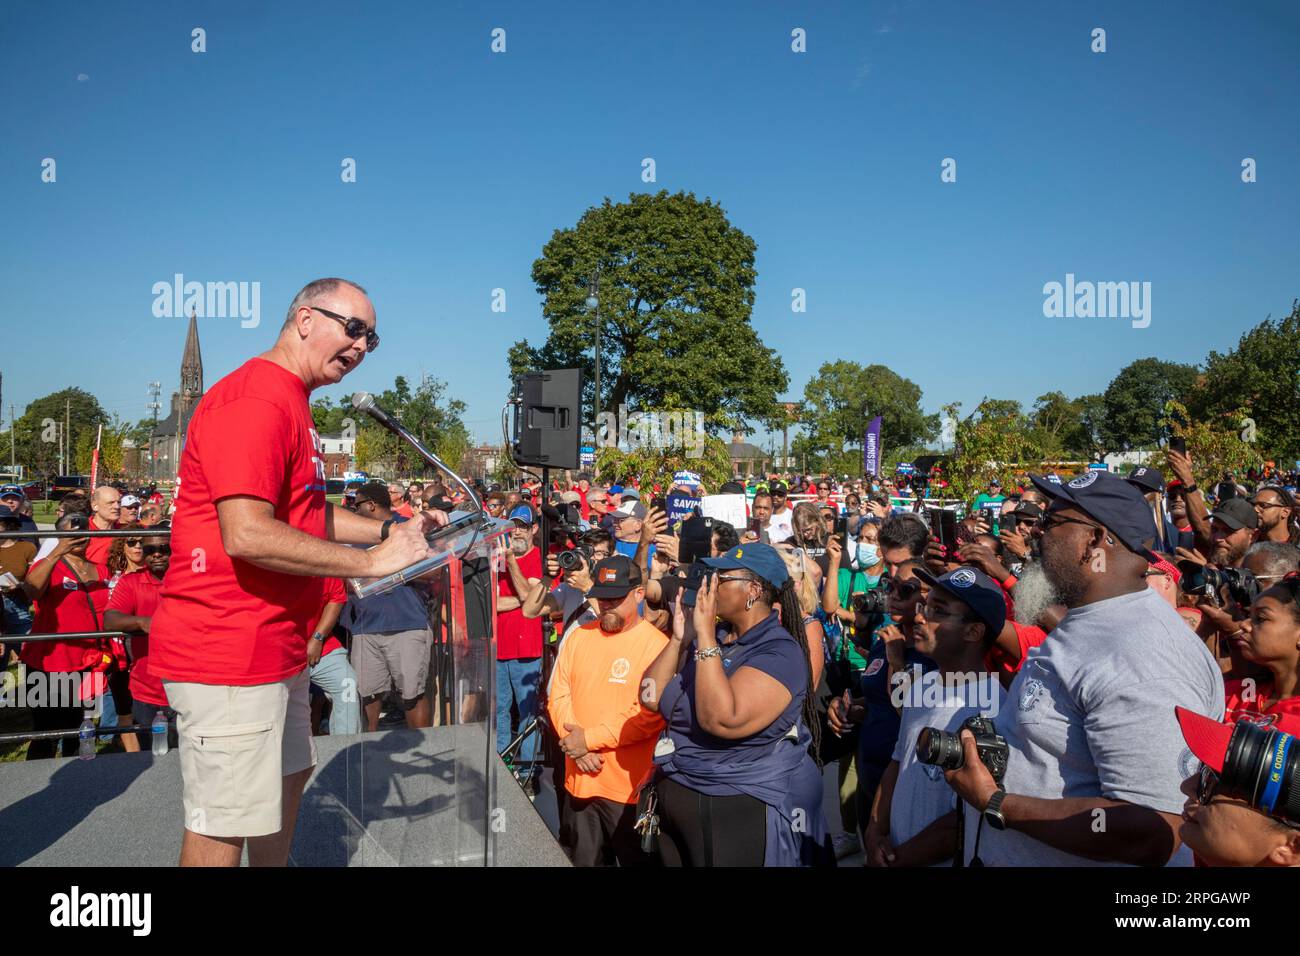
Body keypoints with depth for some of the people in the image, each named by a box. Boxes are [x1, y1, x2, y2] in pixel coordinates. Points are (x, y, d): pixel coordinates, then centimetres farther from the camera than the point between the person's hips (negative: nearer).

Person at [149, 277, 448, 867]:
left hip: (276, 648, 11)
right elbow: (246, 535, -28)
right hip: (229, 654, -11)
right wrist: (372, 560, -22)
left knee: (289, 777, 25)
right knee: (224, 829, 1)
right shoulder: (255, 401, -19)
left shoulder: (290, 403, 16)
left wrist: (391, 529, 11)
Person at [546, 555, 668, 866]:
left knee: (634, 860, 12)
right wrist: (575, 742, -10)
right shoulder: (578, 636, 5)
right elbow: (558, 696, 6)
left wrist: (590, 739, -17)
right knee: (581, 860, 20)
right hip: (579, 779, 5)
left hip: (629, 786, -5)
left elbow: (652, 715, -19)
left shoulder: (656, 645, -13)